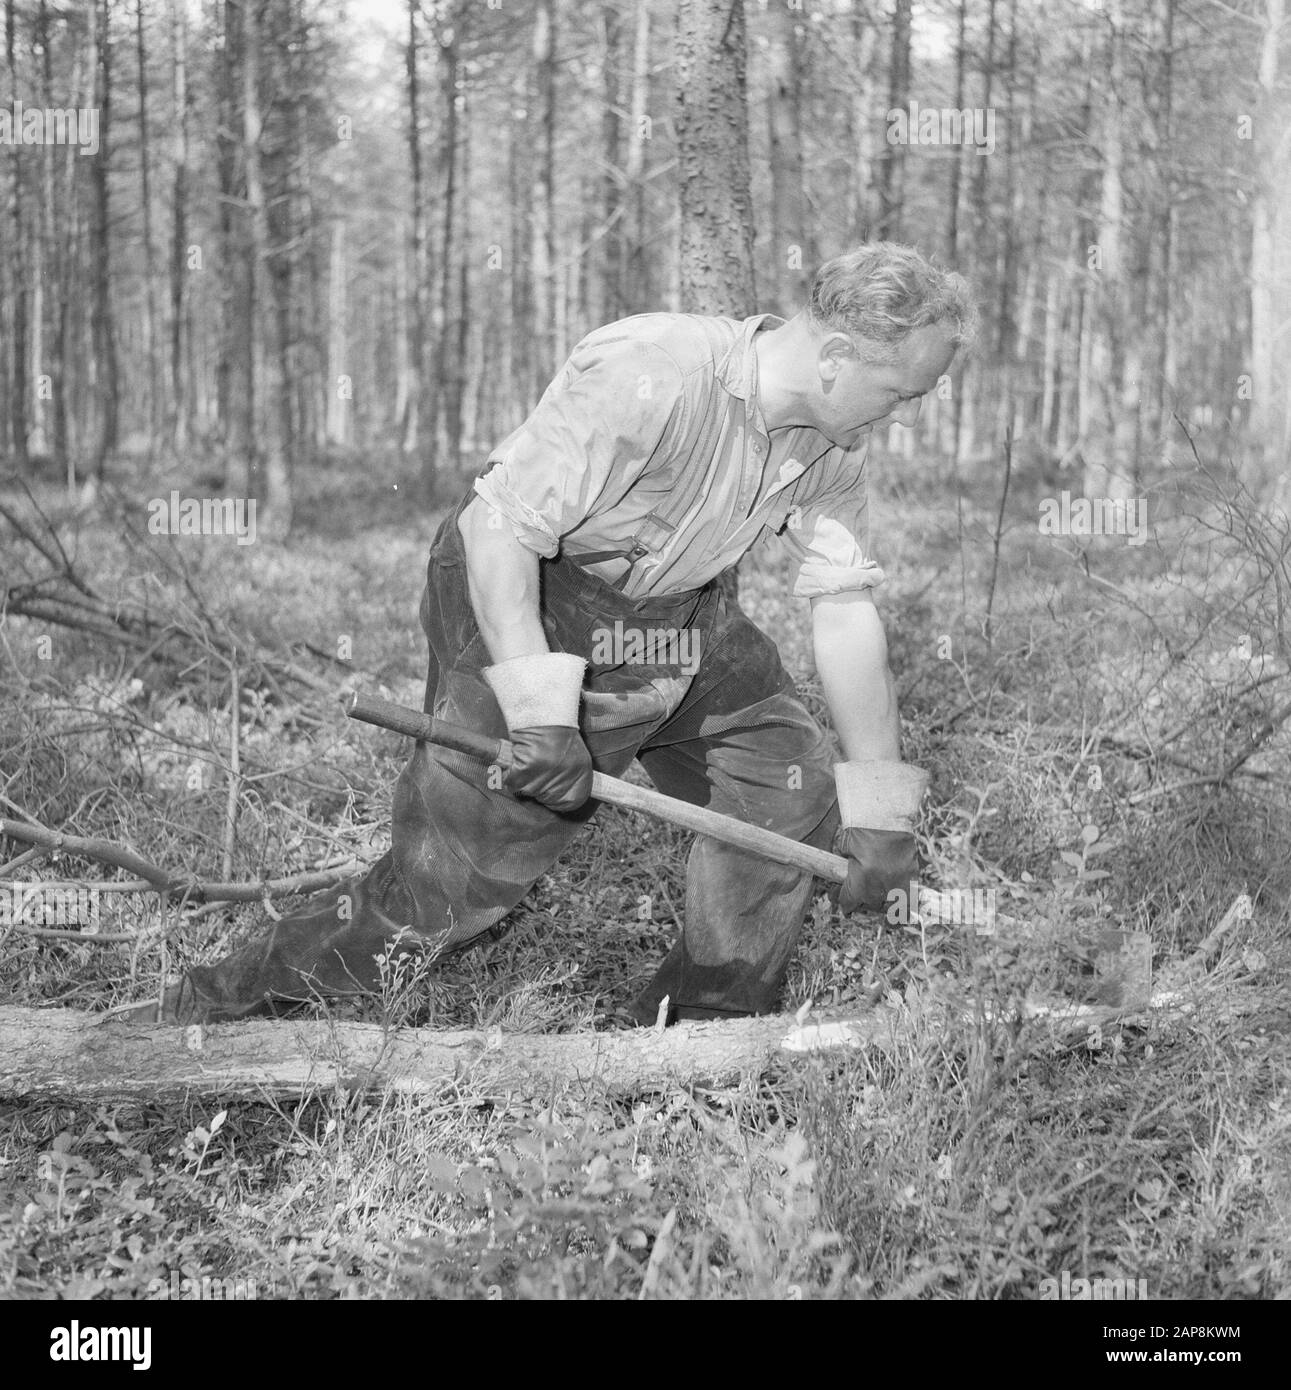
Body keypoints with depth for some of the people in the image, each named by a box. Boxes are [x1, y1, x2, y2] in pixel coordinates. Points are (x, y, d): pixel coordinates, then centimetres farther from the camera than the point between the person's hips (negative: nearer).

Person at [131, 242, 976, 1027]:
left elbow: (847, 609, -2)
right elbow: (498, 525, -30)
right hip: (520, 597, -8)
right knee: (449, 882, -11)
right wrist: (539, 714, -35)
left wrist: (882, 804, -3)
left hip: (679, 610, 8)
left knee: (795, 786, 1)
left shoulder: (831, 442, -8)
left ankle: (706, 1031, 18)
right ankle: (204, 1020, 4)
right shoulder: (644, 377, -32)